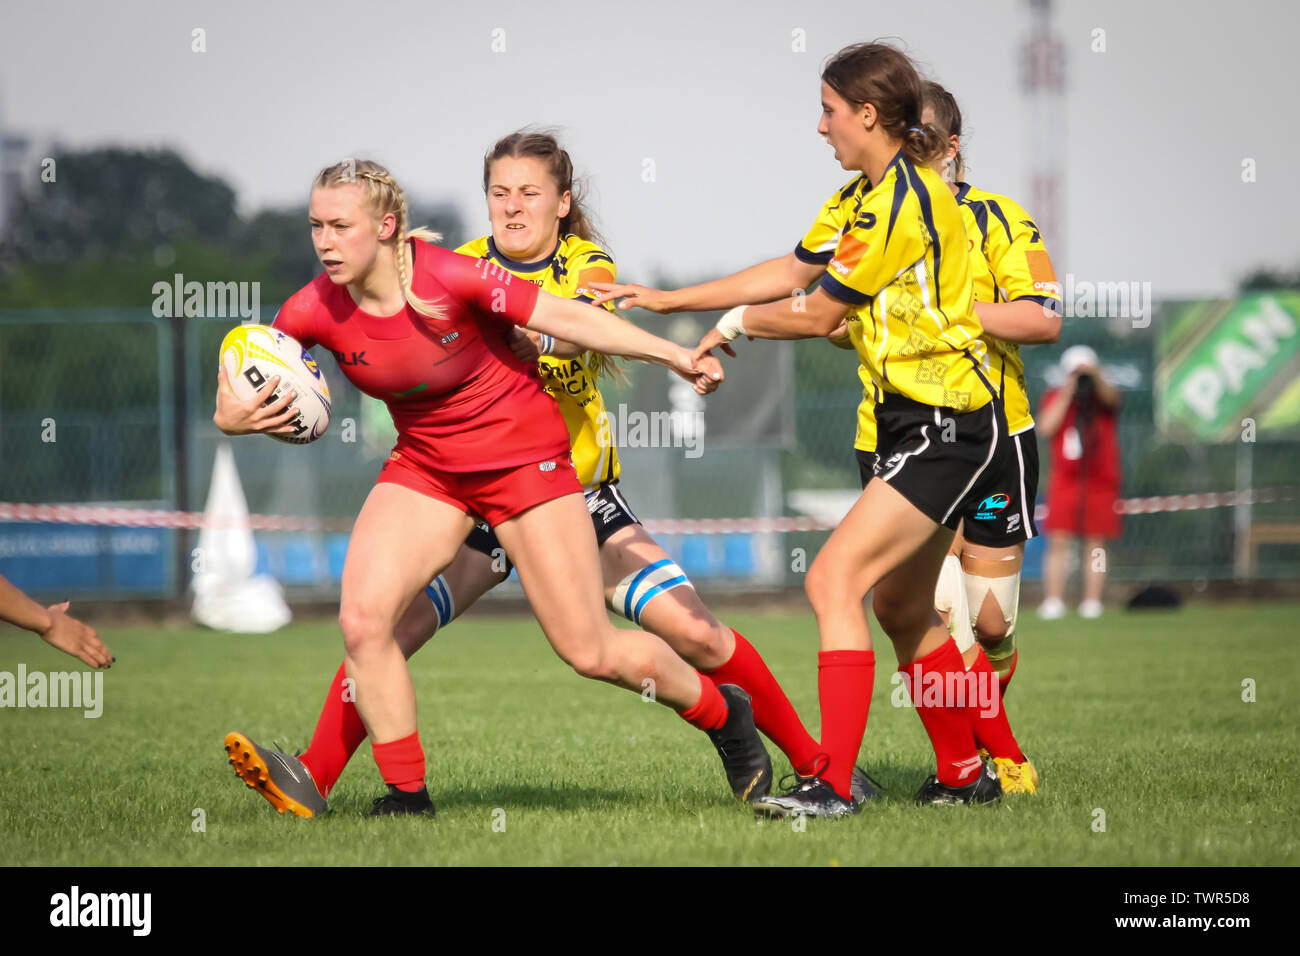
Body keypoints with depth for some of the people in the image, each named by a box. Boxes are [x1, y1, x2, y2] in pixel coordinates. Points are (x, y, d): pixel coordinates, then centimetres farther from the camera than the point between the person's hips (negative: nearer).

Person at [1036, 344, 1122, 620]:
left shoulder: (1104, 398, 7)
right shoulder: (1055, 398, 8)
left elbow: (1110, 397, -18)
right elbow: (1046, 427, -8)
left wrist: (1096, 377, -36)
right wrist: (1068, 392, -10)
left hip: (1100, 481, 0)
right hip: (1065, 481, 0)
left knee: (1096, 544, 0)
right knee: (1059, 542, -6)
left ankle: (1092, 602, 3)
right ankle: (1053, 601, -6)